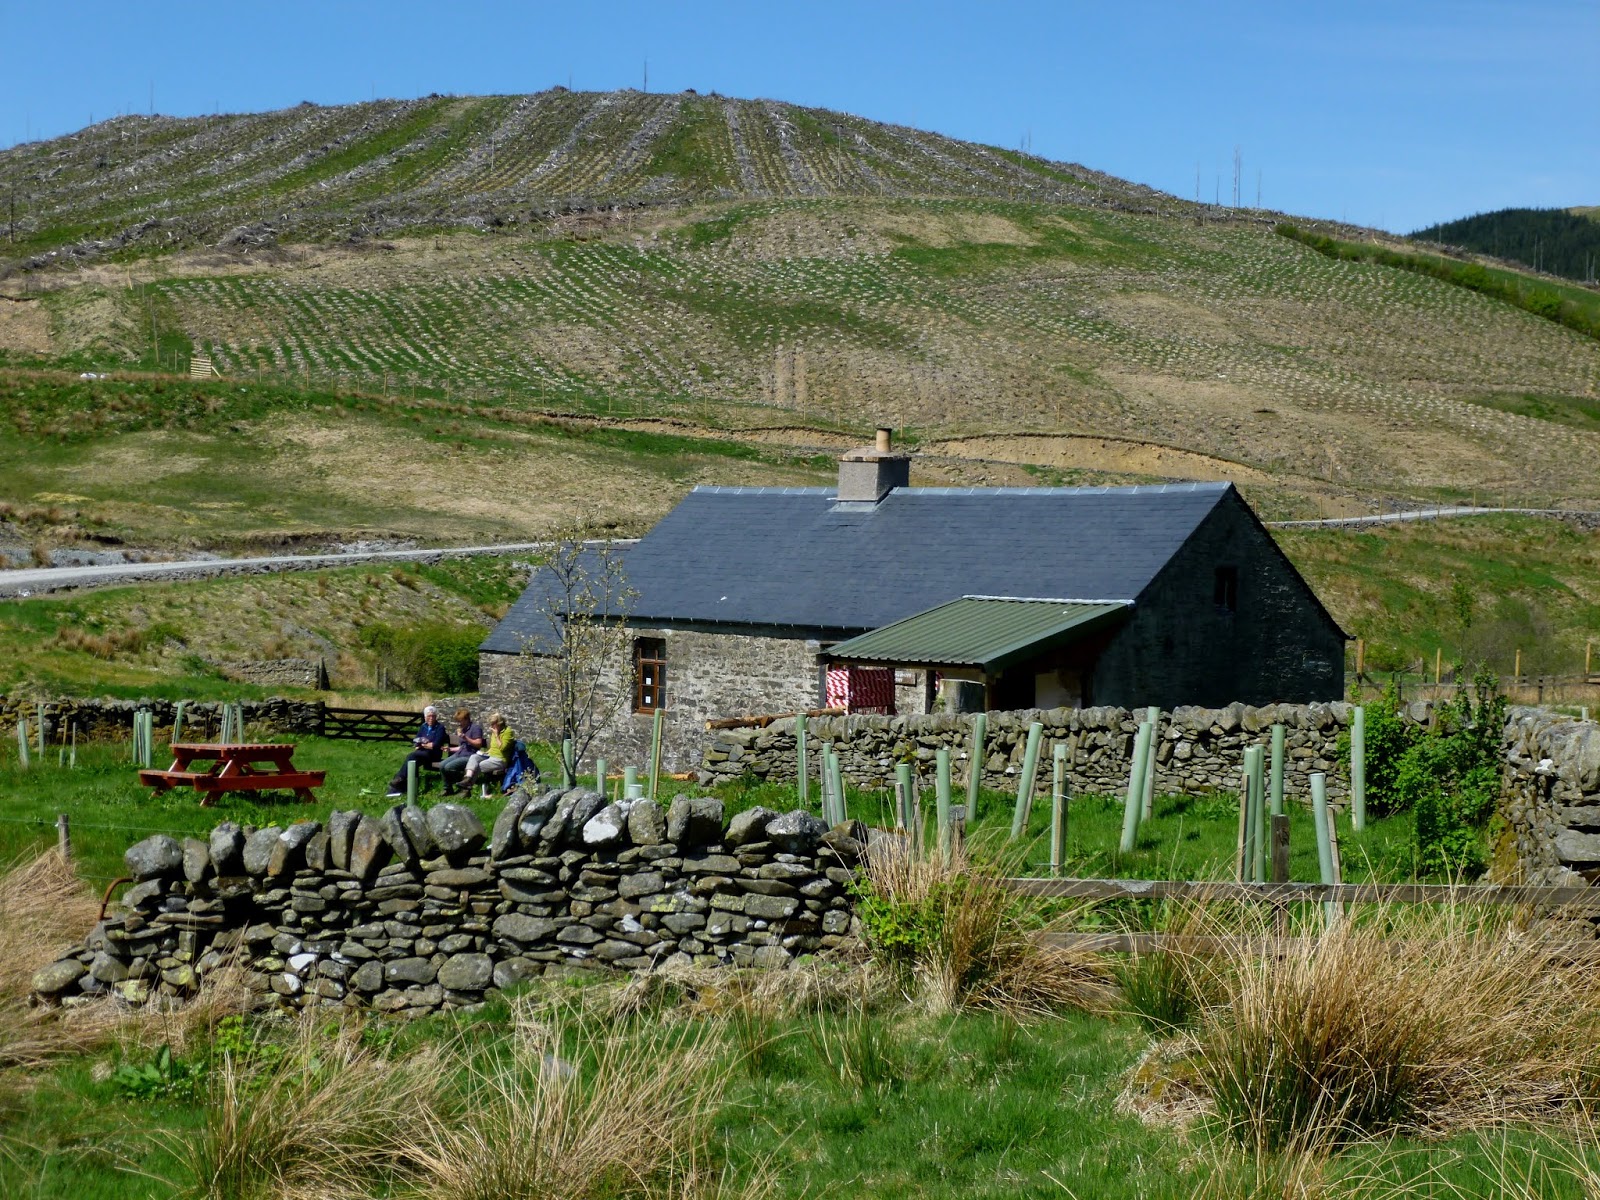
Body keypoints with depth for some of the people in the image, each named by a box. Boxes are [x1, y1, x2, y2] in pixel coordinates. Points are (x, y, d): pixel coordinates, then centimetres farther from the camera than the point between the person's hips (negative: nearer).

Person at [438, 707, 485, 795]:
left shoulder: (475, 727, -6)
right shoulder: (462, 729, 22)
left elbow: (478, 744, -15)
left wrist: (465, 737, -22)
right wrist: (450, 749, 14)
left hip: (469, 756, -9)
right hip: (459, 754, 9)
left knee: (449, 767, -26)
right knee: (442, 765, -13)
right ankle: (448, 788, -1)